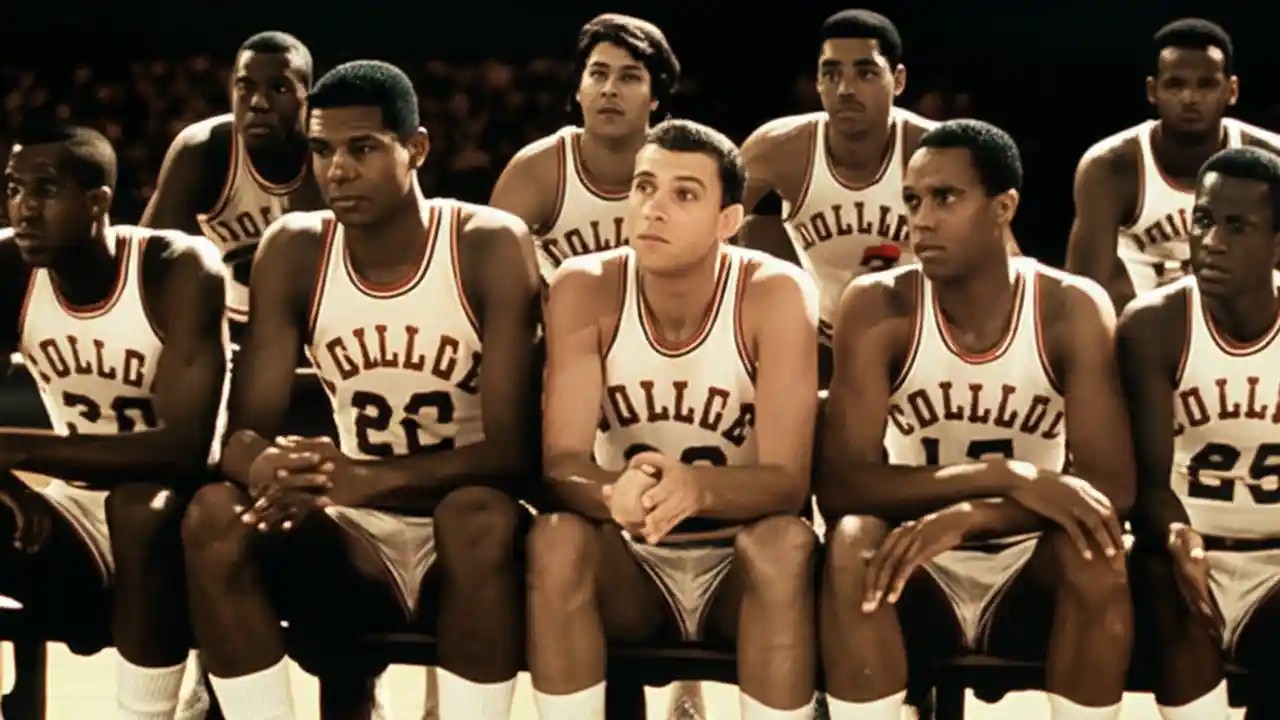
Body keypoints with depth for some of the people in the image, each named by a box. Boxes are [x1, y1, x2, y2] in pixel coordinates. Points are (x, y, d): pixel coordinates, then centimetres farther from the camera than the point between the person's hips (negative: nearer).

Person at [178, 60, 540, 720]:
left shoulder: (491, 246, -13)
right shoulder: (294, 250, -2)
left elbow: (514, 448, -20)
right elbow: (245, 431, -6)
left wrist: (370, 479, -36)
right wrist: (269, 467, -32)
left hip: (468, 540, -3)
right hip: (359, 535, 3)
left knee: (480, 515, -37)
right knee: (216, 515, -24)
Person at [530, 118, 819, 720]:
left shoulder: (775, 294, -18)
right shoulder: (584, 290, -13)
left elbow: (787, 480, -24)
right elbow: (561, 463, -19)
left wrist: (698, 487, -46)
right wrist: (614, 493, -44)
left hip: (742, 561, -1)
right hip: (629, 559, 1)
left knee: (785, 543, -33)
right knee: (555, 539, -30)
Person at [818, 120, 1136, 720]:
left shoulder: (1072, 309, -10)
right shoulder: (877, 306, -11)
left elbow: (1112, 485, -18)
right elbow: (838, 482, -21)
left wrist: (970, 516, -34)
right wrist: (1003, 477, -33)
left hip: (1029, 578, 0)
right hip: (918, 573, 0)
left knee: (1094, 549, -31)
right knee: (853, 542, -32)